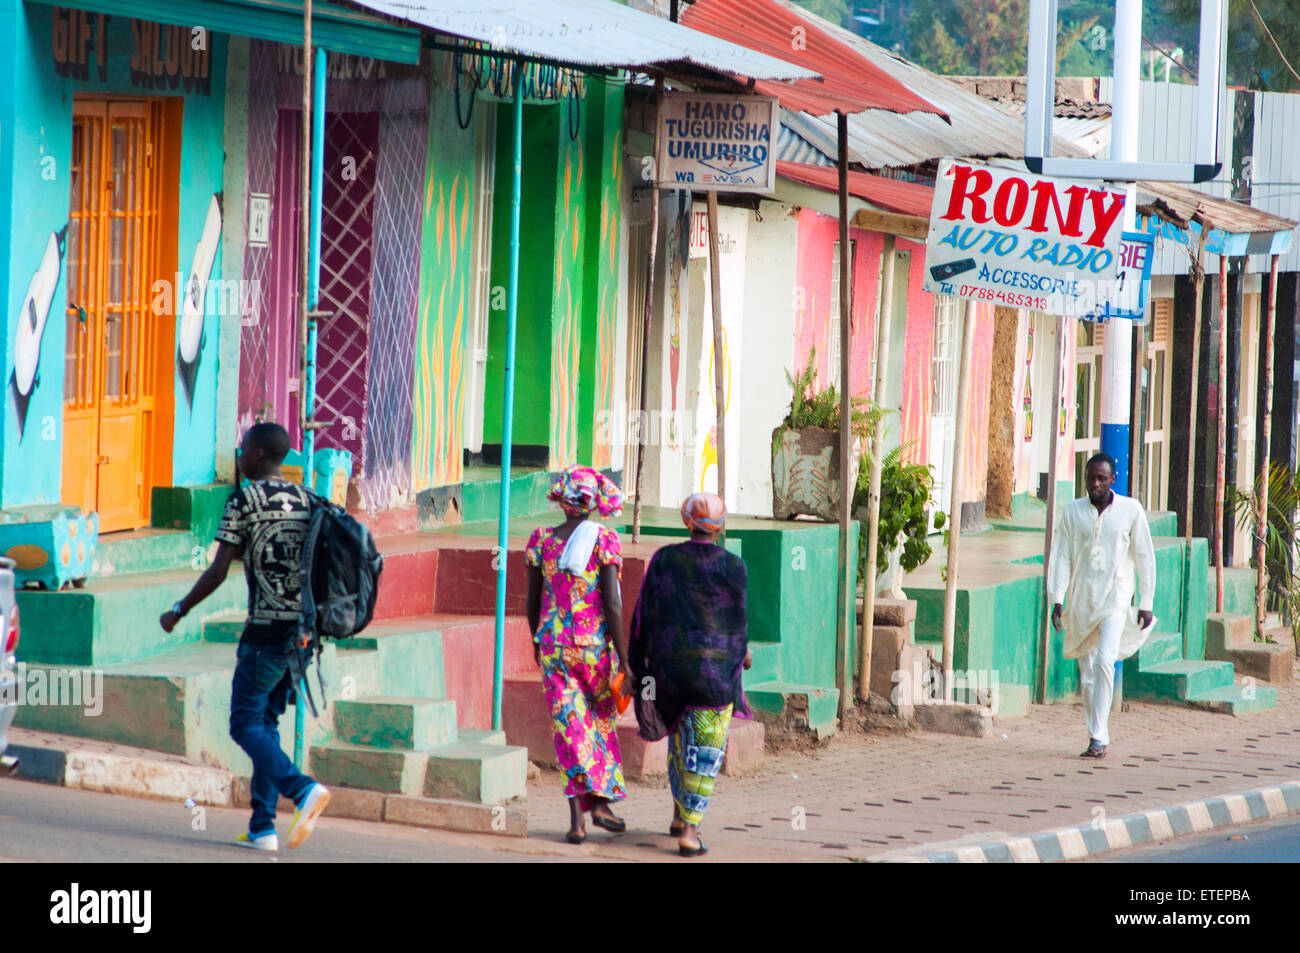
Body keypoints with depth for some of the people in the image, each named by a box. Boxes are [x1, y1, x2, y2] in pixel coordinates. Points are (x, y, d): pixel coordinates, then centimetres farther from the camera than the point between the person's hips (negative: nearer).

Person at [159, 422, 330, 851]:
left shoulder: (243, 502, -7)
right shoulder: (309, 502, 12)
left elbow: (217, 572, -9)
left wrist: (178, 612, 3)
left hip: (266, 628, -7)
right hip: (303, 628, 7)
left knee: (246, 725, -3)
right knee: (266, 723, 13)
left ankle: (302, 789, -26)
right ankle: (262, 827, 7)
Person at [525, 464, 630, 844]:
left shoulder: (541, 540, -1)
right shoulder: (604, 541, -9)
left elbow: (532, 603, 5)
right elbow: (612, 605, -12)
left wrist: (538, 642, 23)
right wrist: (623, 658, -7)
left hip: (553, 643, 2)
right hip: (595, 643, -2)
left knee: (569, 727, 5)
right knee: (603, 720, 20)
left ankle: (577, 817, -3)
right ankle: (601, 801, 16)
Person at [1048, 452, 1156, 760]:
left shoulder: (1130, 510, 0)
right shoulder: (1073, 512, 4)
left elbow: (1144, 558, 5)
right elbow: (1061, 557, 4)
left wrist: (1146, 602, 4)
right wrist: (1057, 599, -5)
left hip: (1115, 598, -3)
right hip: (1081, 600, 3)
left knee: (1104, 660, -20)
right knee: (1086, 673, 5)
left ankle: (1099, 737, -18)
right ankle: (1097, 738, 16)